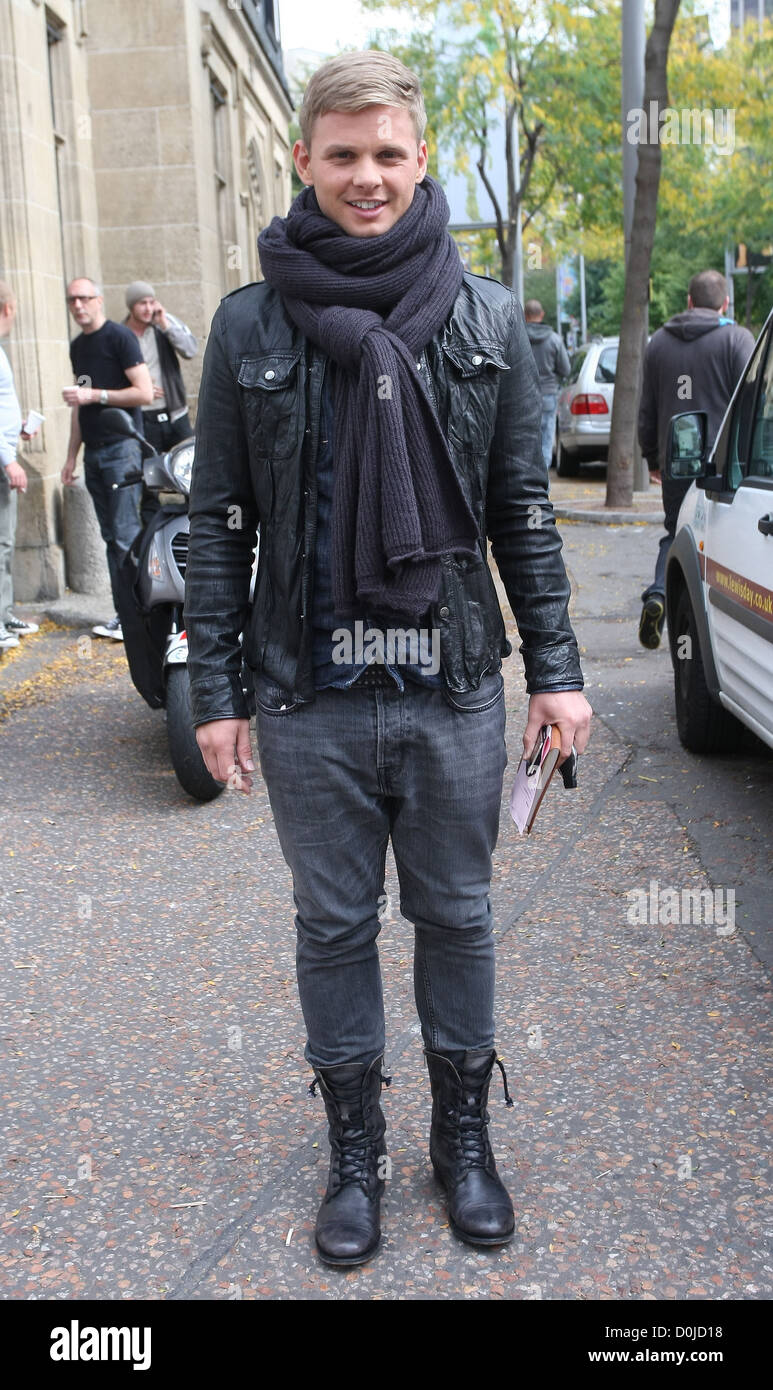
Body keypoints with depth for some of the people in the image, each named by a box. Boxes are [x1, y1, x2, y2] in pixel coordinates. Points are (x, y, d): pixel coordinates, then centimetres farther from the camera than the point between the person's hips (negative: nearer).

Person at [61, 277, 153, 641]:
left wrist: (94, 395, -15)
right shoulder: (77, 346, 18)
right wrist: (71, 456, 22)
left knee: (126, 535, -11)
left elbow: (145, 393, -12)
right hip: (93, 452, 7)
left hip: (122, 447, -7)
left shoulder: (119, 336, -5)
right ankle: (122, 613, 8)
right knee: (111, 537, 6)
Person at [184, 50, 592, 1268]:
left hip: (454, 688, 1)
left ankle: (463, 1134, 33)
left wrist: (555, 667, 0)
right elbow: (219, 522, 1)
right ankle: (355, 1150, 31)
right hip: (309, 697, 0)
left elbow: (523, 513, 5)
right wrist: (213, 687, -2)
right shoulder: (250, 325, 0)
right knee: (334, 924, 12)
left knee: (456, 915, 12)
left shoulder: (489, 321, 2)